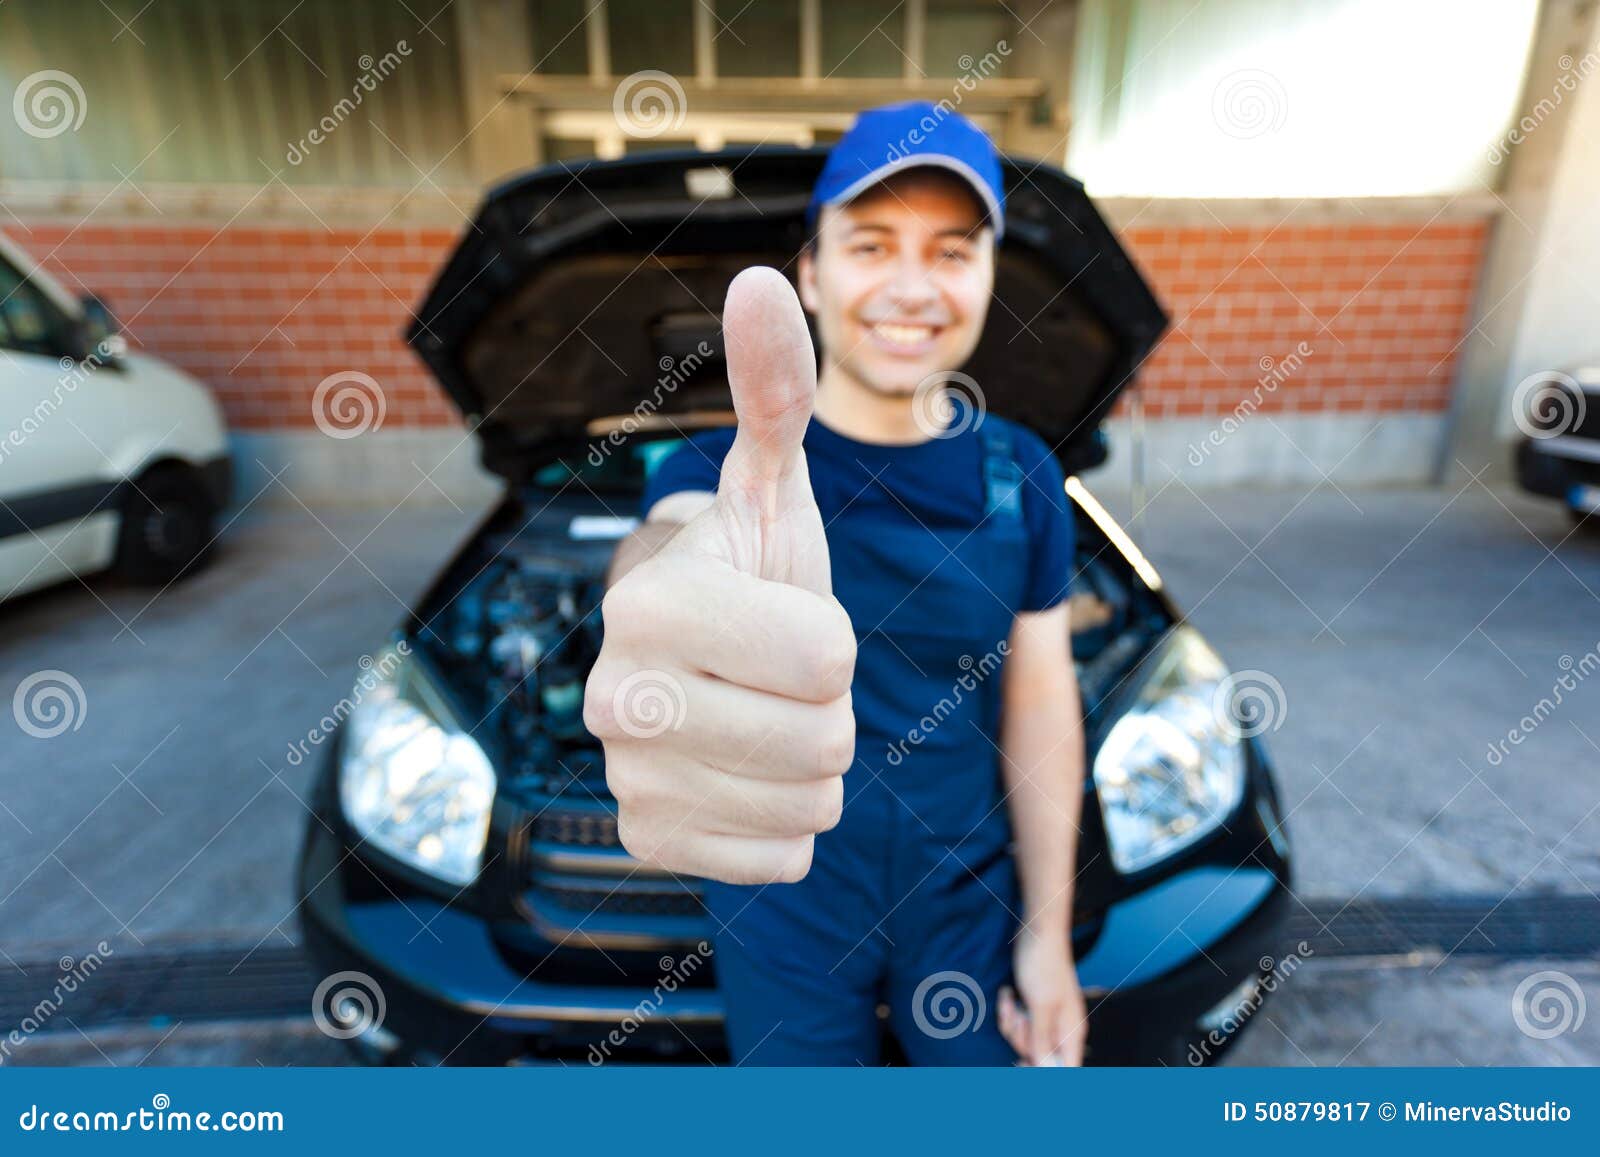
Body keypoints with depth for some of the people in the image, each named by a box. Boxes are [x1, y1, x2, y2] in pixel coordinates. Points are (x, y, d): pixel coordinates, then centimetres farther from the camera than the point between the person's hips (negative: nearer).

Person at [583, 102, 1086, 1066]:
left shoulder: (1022, 475, -7)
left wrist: (1048, 932, 1)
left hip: (968, 897, 3)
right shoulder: (714, 469, -16)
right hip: (784, 908, -2)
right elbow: (673, 537, -40)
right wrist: (674, 576, -65)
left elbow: (1042, 705, -2)